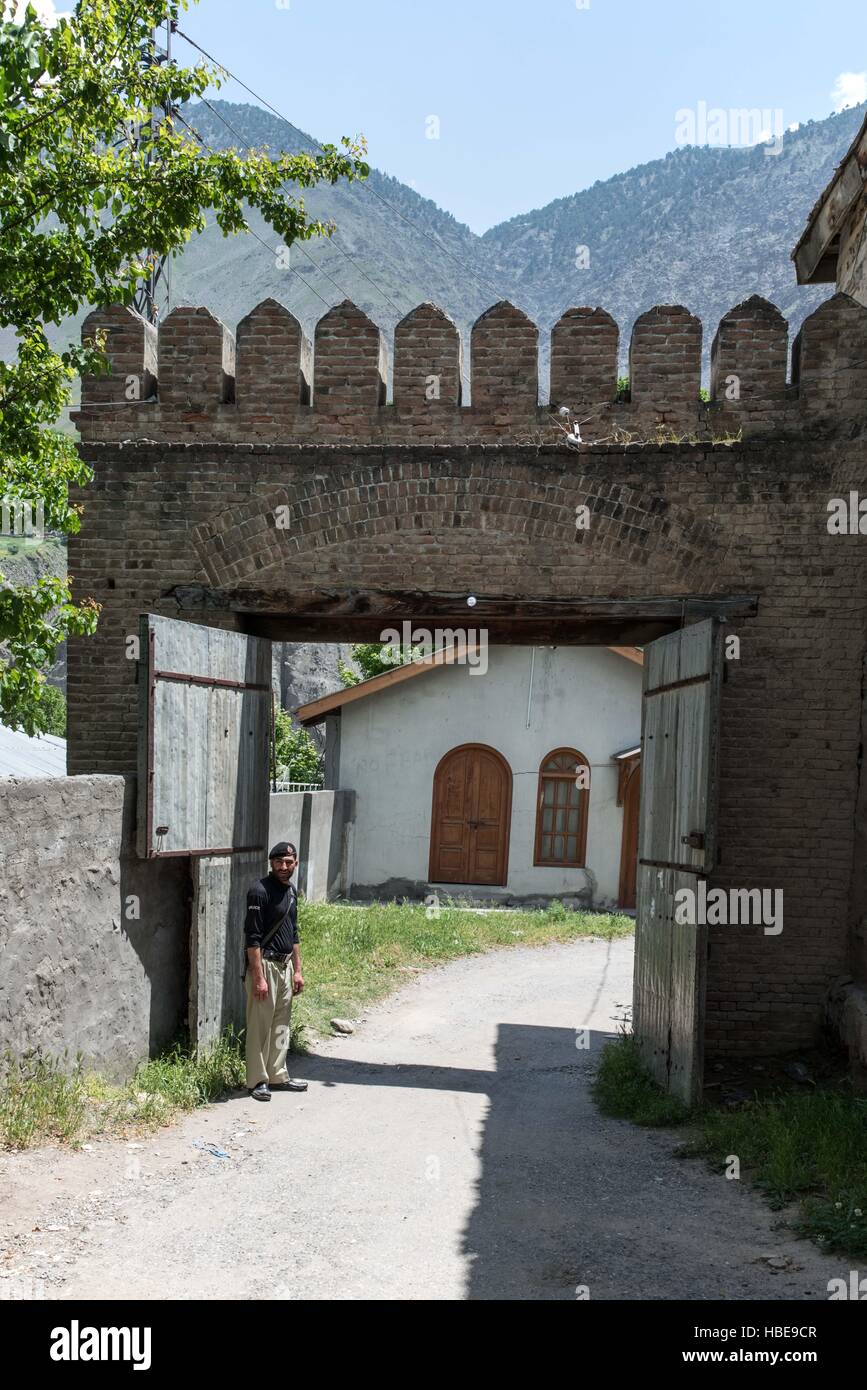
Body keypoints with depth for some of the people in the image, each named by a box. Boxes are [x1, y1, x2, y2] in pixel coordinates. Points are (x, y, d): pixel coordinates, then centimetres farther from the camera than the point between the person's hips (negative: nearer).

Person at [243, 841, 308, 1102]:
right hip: (264, 964, -8)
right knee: (260, 1026, -2)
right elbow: (252, 938, -18)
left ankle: (277, 1076, 23)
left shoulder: (291, 890, 11)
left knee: (281, 1025, 14)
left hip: (285, 964, 8)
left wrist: (297, 970, 17)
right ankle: (257, 1080, 7)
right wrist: (258, 977, -21)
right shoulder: (260, 891, -15)